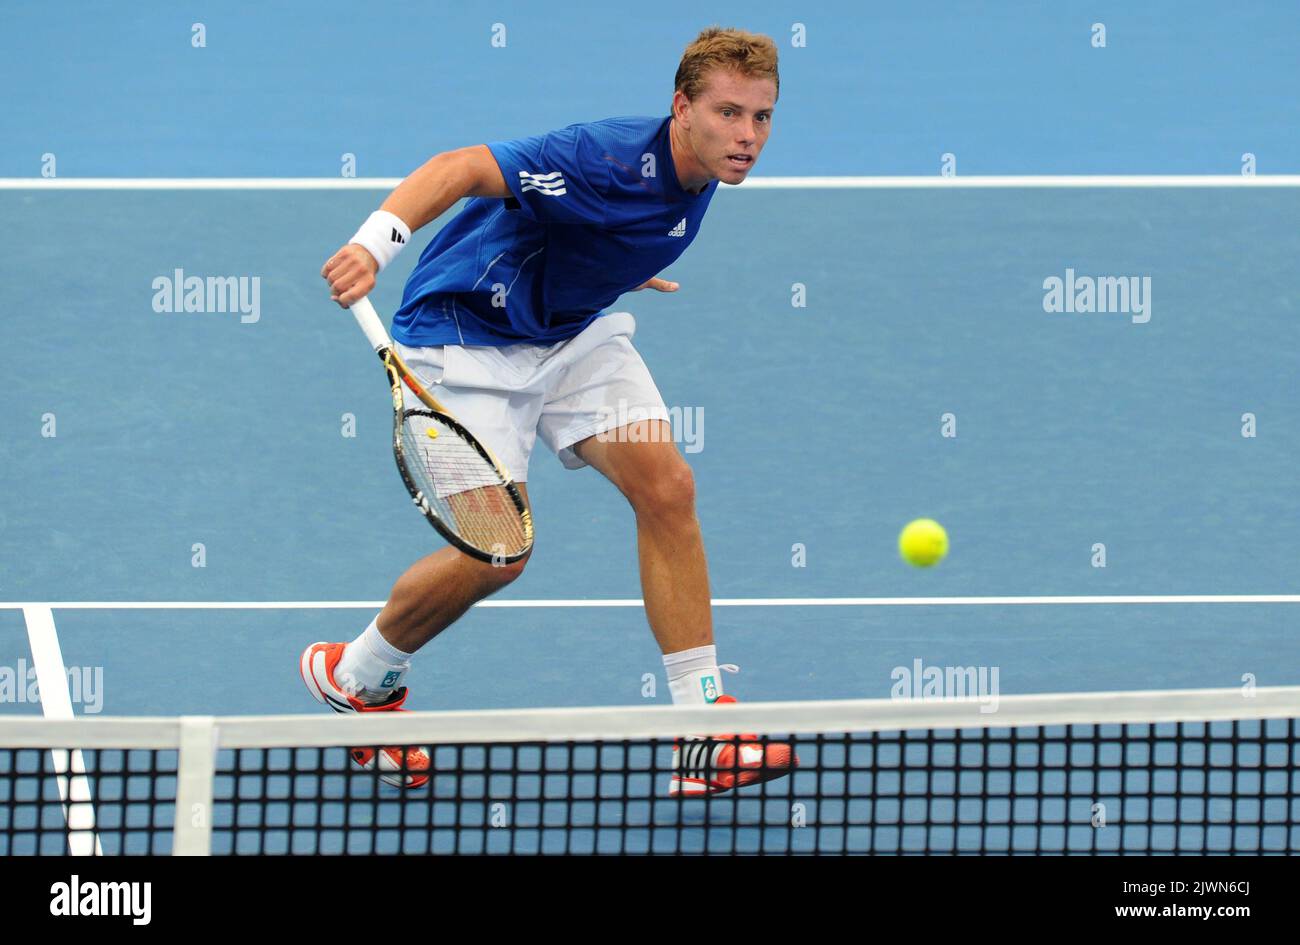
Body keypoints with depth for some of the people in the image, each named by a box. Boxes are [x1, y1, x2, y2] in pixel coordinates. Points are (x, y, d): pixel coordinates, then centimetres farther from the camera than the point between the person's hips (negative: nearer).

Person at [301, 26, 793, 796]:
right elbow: (463, 169, -40)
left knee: (666, 487, -9)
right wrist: (377, 242, -56)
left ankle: (705, 731, -7)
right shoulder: (613, 159, -31)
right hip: (469, 333, -8)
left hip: (573, 329, 8)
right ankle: (355, 676, 16)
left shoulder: (695, 173, -4)